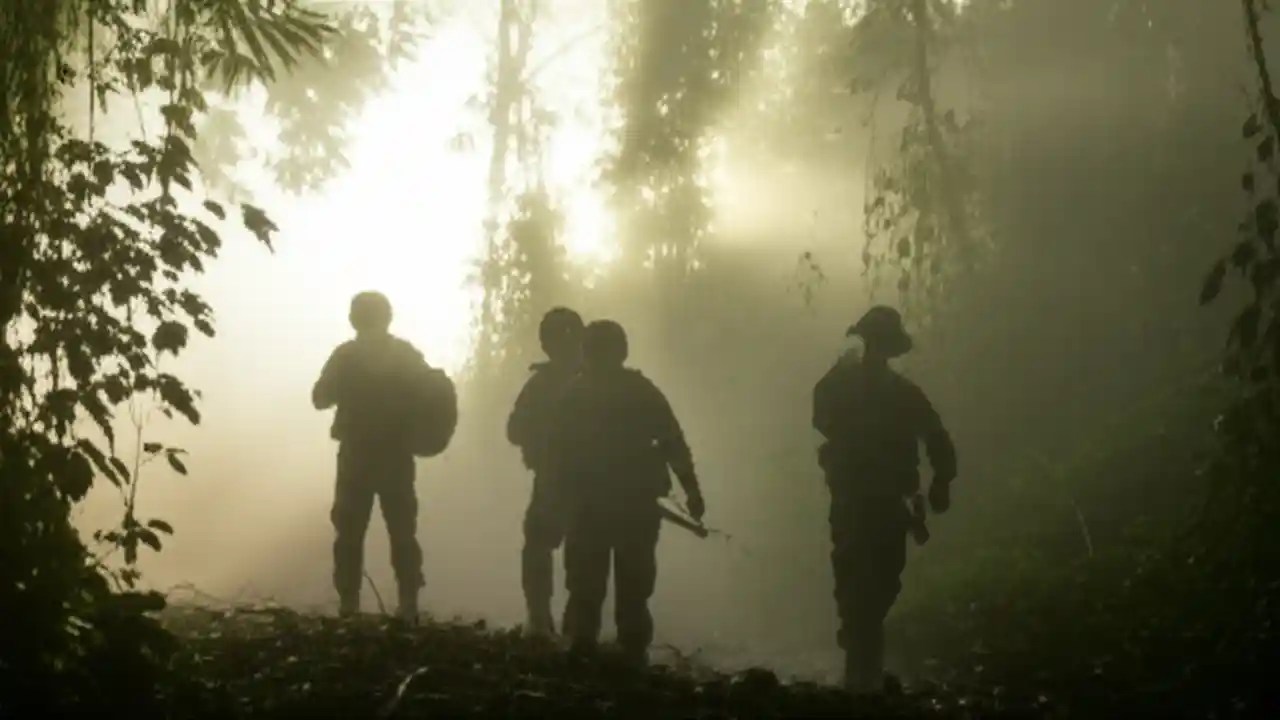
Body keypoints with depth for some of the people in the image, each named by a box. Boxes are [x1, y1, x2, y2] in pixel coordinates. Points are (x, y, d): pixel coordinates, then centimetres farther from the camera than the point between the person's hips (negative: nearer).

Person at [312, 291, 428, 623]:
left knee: (350, 533, 4)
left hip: (356, 456, -2)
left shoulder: (346, 355, -4)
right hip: (397, 457, 2)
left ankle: (349, 607, -3)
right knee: (402, 533, 6)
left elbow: (320, 398, -1)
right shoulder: (408, 355, 2)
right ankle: (408, 607, -2)